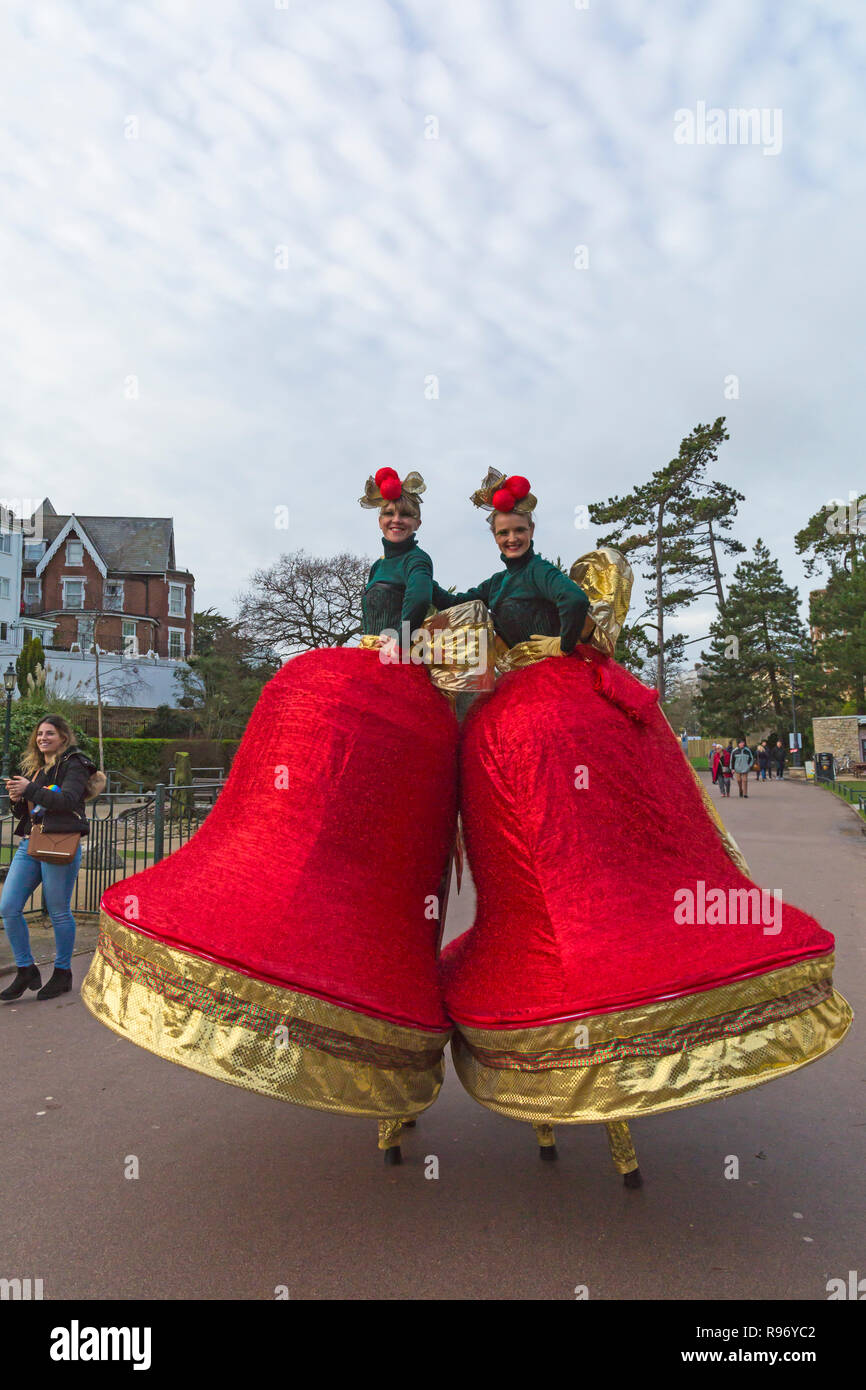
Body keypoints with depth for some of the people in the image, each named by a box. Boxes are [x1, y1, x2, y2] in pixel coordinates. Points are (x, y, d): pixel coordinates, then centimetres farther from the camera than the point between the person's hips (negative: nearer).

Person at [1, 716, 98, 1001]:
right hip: (29, 843, 7)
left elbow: (68, 800, -20)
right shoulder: (32, 767, 18)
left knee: (59, 912, 1)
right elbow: (24, 812, 21)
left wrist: (30, 790, -22)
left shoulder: (73, 765, -4)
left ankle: (62, 973, 18)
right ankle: (26, 971, 15)